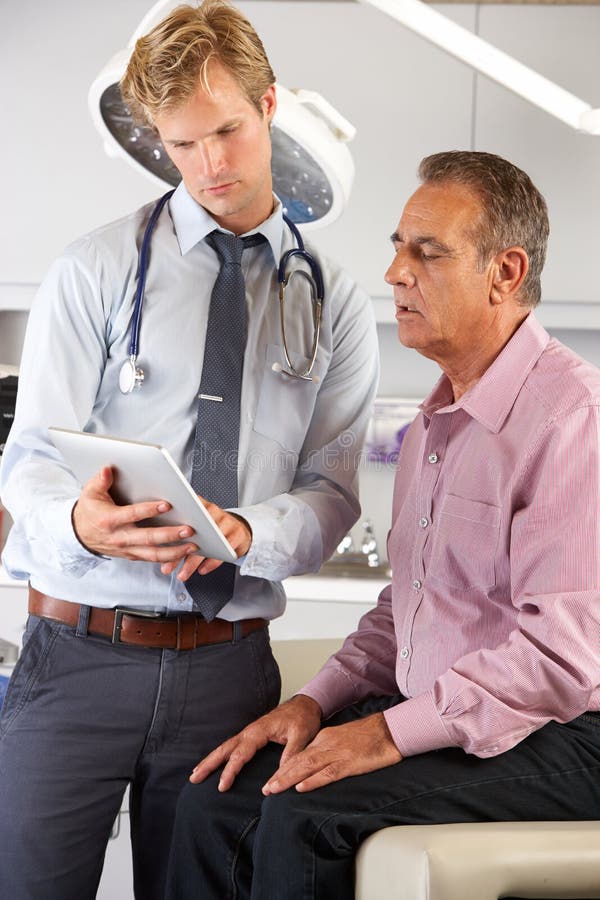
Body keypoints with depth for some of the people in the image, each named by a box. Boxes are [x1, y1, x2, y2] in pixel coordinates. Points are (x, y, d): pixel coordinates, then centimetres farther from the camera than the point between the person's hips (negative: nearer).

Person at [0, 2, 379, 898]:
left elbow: (333, 493, 2)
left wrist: (246, 533, -20)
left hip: (229, 665, 2)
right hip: (81, 653, -1)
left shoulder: (336, 301, 6)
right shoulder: (96, 270, 1)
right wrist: (79, 519, -27)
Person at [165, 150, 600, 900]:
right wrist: (317, 701, 6)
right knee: (215, 802, -6)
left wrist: (394, 732, -20)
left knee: (303, 817, -25)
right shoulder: (437, 417, 14)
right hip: (433, 719, 8)